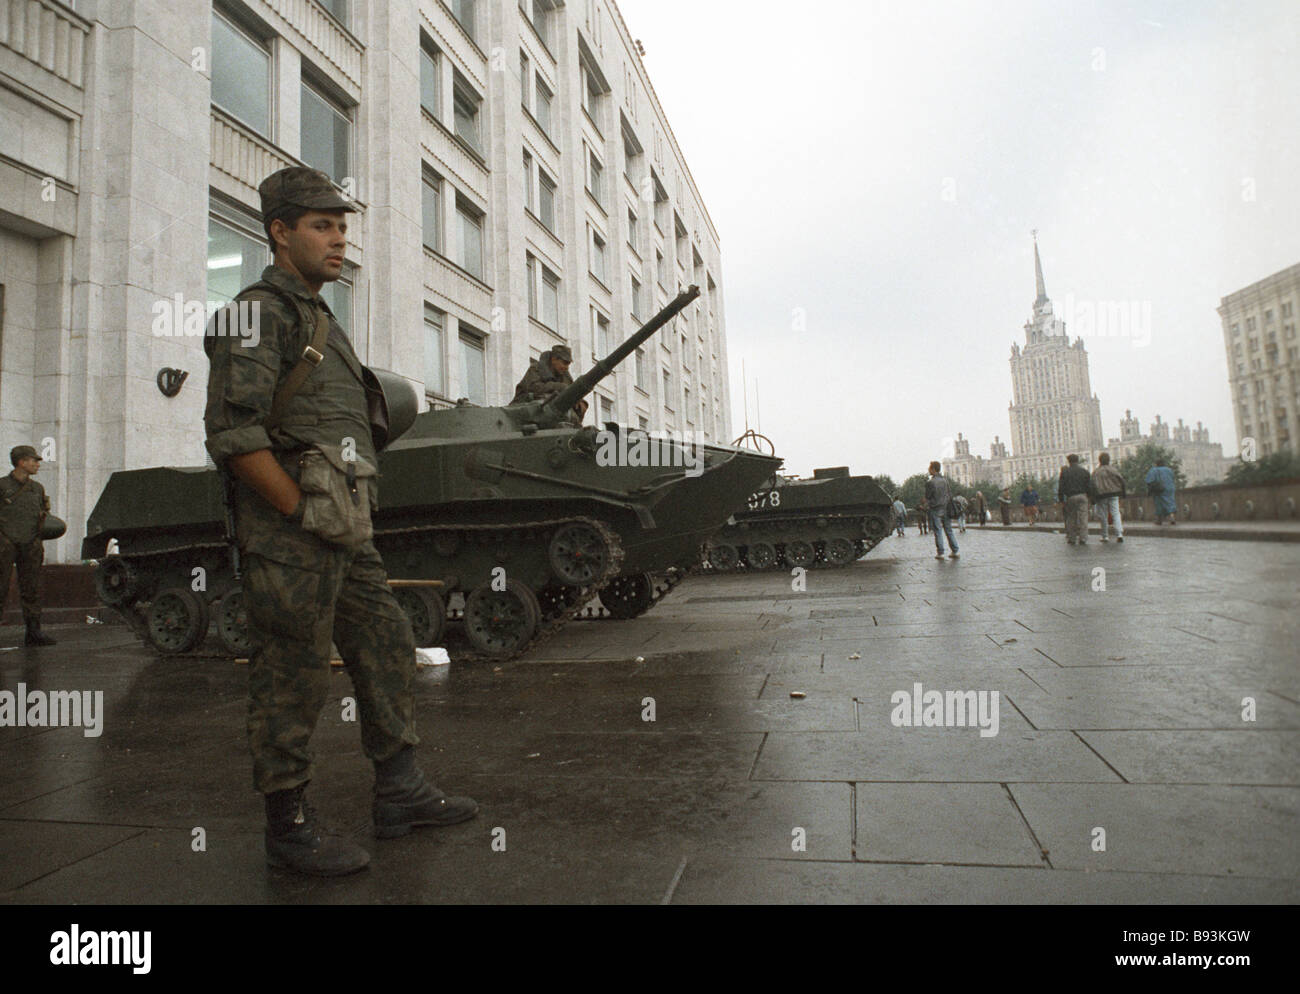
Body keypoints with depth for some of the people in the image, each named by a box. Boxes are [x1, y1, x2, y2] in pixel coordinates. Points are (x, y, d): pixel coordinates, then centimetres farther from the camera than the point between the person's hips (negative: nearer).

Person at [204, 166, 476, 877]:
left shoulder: (317, 318, 22)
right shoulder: (260, 312, -7)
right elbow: (233, 432, -19)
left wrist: (351, 510, 16)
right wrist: (306, 510, -18)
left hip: (342, 531, 10)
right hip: (288, 533, -9)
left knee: (386, 647, 12)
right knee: (292, 677, 0)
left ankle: (399, 793, 24)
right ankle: (289, 828, 15)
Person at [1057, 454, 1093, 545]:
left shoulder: (1064, 471, 1)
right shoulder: (1084, 471, 7)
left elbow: (1061, 487, -2)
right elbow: (1089, 486, 5)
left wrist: (1061, 499, 4)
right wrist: (1088, 495, 17)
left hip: (1070, 497, -1)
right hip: (1082, 496, 1)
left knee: (1071, 519, 5)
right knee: (1083, 518, 0)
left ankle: (1072, 538, 6)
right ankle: (1083, 539, -3)